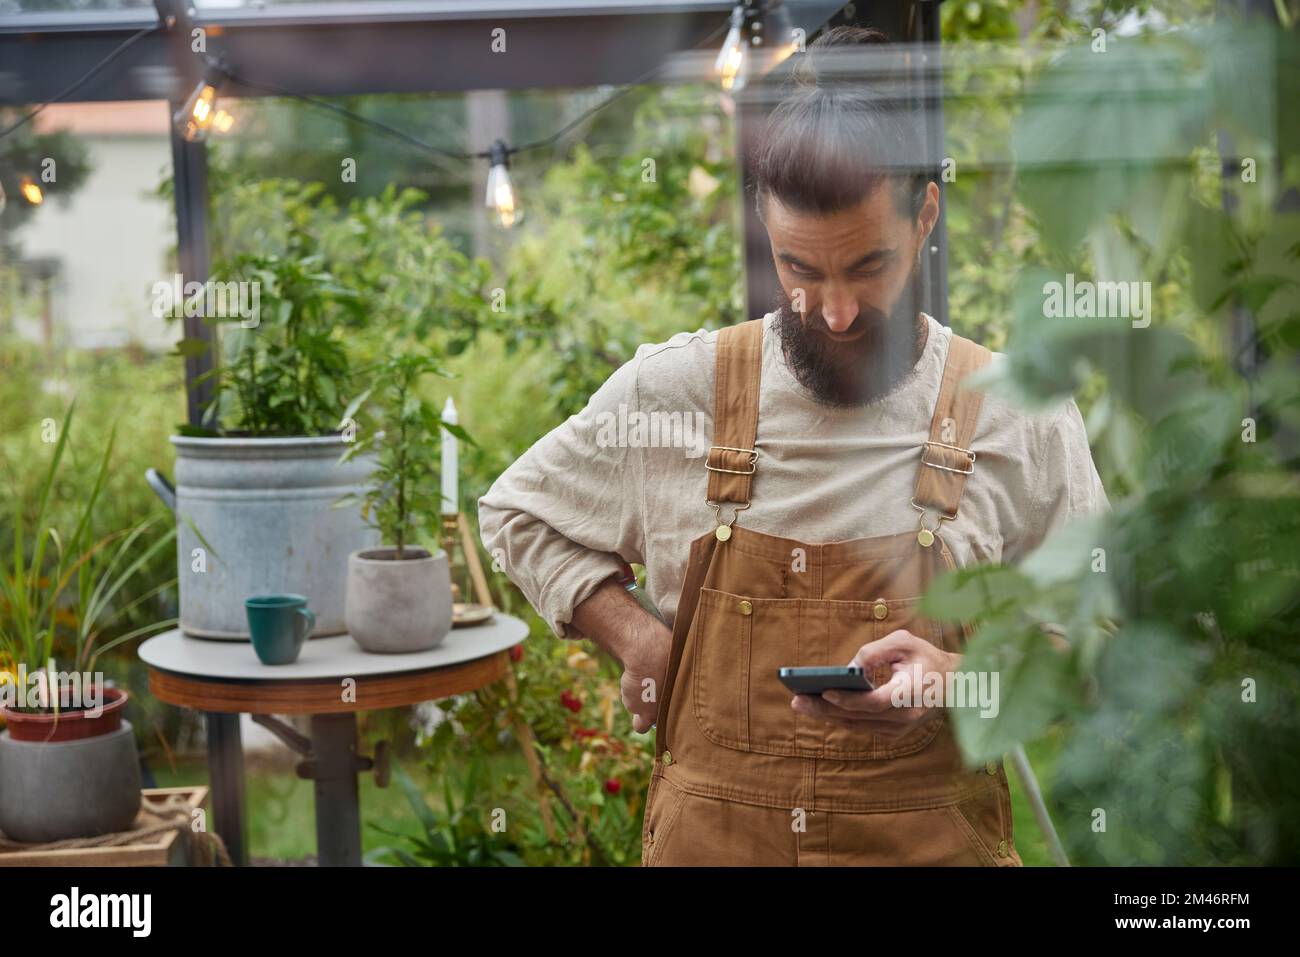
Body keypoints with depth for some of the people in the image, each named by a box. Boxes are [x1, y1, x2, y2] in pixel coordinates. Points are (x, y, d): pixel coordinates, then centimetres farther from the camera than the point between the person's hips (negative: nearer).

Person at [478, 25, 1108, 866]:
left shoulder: (1023, 421, -6)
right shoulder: (673, 389, -5)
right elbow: (518, 514, 10)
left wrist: (962, 680, -18)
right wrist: (632, 634, -5)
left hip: (935, 838, 0)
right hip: (707, 836, 1)